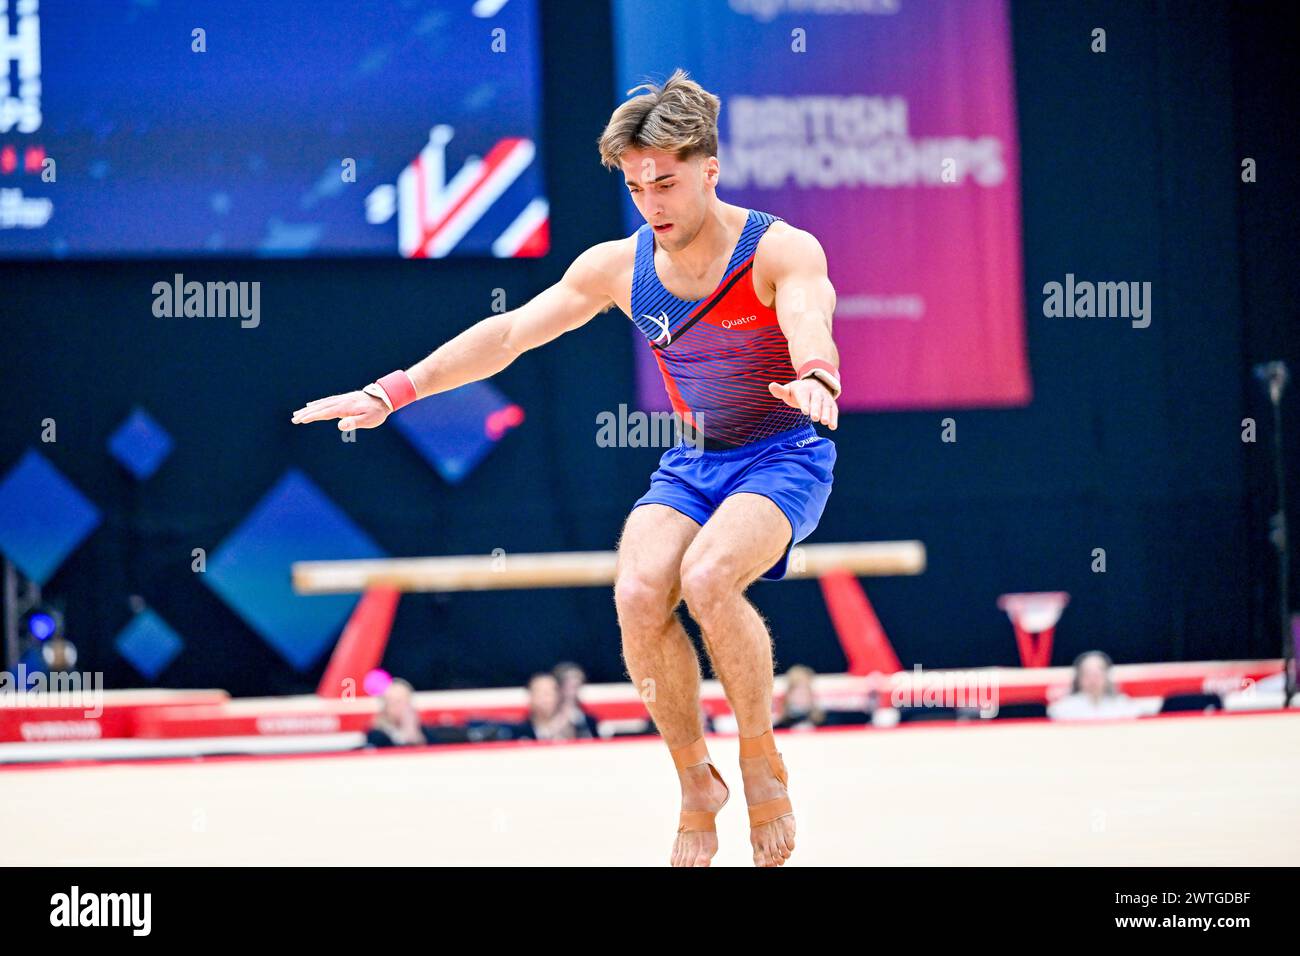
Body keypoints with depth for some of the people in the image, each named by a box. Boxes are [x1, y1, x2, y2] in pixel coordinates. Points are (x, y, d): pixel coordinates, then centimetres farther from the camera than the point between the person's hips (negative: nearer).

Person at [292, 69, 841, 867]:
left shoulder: (781, 251, -17)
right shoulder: (619, 266, -3)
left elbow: (809, 322, -39)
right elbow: (510, 332, -2)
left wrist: (815, 379, -64)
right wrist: (392, 393, -11)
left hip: (785, 457, -4)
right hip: (692, 463, 5)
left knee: (707, 578, -33)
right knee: (639, 591, -25)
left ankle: (762, 761, -11)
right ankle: (697, 782, -6)